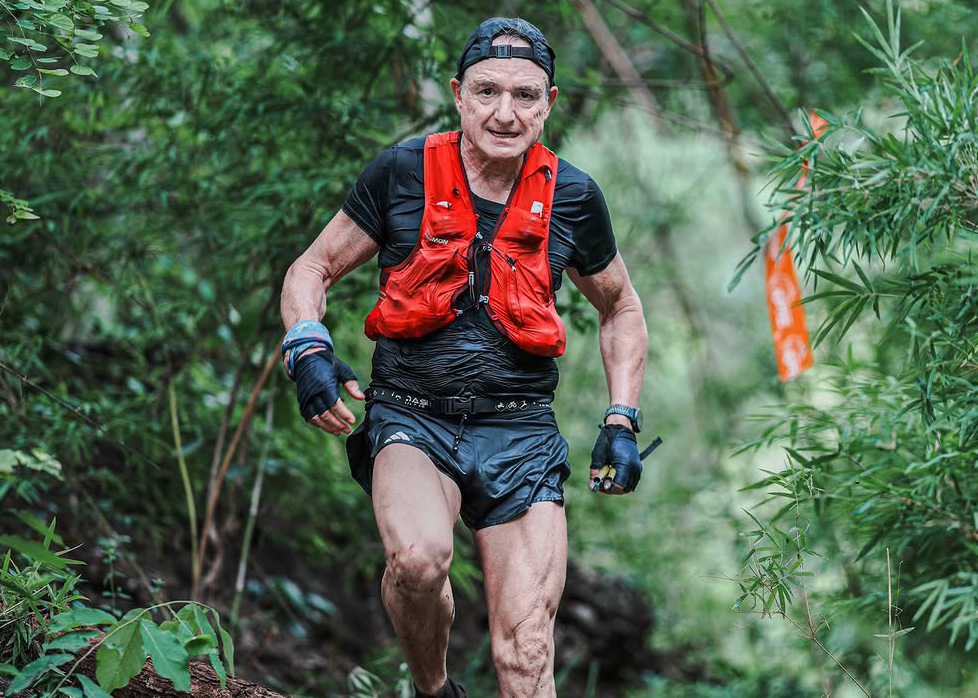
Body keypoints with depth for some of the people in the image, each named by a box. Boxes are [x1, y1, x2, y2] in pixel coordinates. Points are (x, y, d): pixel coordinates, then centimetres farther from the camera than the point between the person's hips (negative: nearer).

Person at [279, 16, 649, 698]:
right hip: (411, 416, -1)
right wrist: (309, 349, -14)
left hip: (520, 430, 2)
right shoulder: (403, 173, -4)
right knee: (418, 557, -33)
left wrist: (622, 423, 8)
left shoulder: (572, 196, 2)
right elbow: (310, 271, 6)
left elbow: (621, 311, 18)